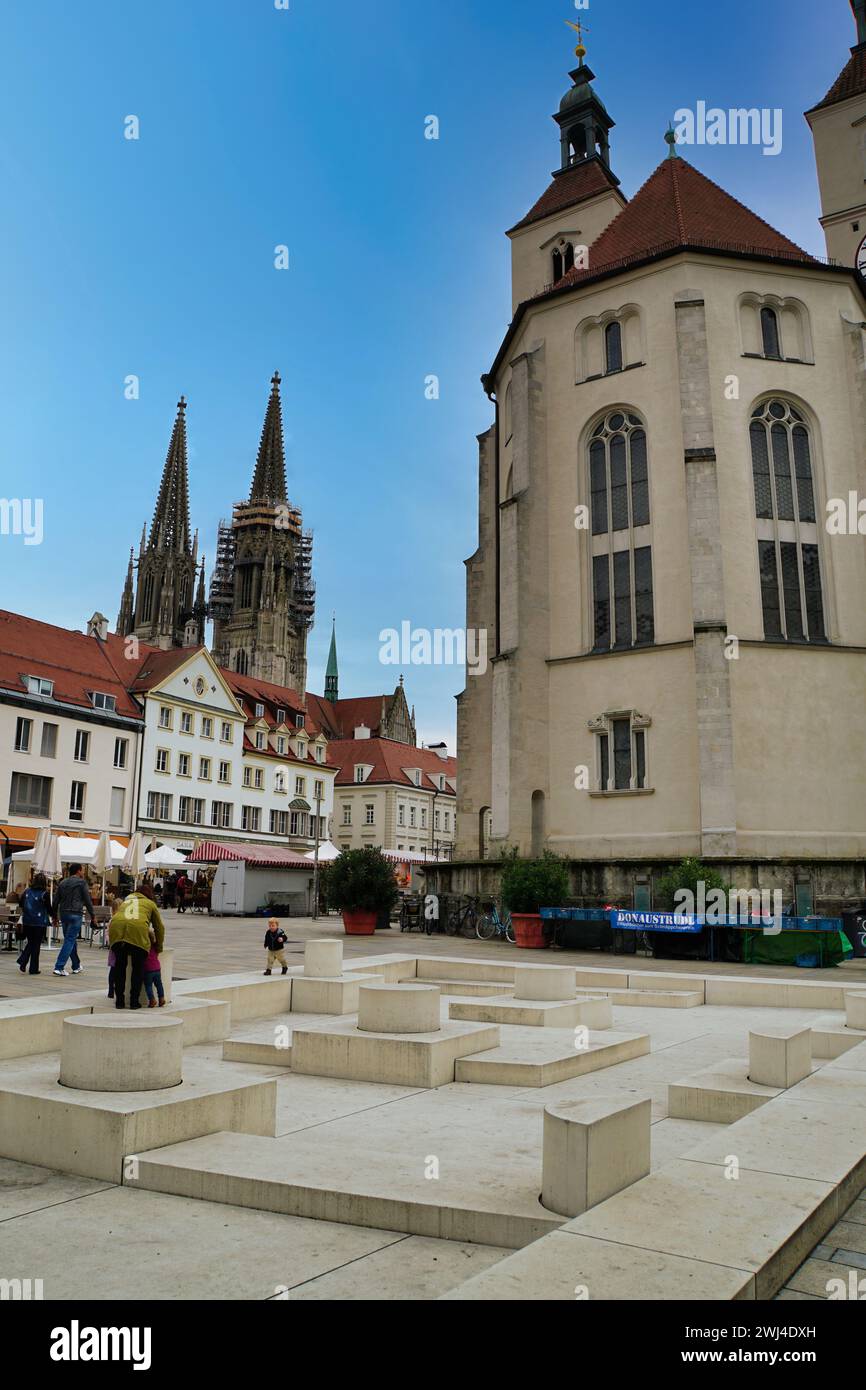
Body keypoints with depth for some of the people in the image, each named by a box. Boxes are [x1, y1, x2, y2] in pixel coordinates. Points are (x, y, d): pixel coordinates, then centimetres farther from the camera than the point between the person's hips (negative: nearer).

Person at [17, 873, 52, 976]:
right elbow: (49, 909, -6)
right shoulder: (45, 894, -11)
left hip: (26, 921, 4)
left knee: (30, 943, 18)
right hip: (40, 922, -4)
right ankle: (34, 969, 8)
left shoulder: (26, 891, 2)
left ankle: (22, 962, 0)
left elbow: (21, 906, 11)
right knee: (36, 945, 5)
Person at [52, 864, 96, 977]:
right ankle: (59, 967, -12)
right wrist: (93, 916, 0)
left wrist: (55, 917, 21)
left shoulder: (63, 883, 14)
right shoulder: (81, 882, -4)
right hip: (75, 914, -7)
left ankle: (76, 966, 23)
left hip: (63, 914, 7)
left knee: (71, 940, 15)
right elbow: (88, 901, -6)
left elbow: (56, 901, 15)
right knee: (70, 940, -5)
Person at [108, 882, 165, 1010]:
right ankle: (134, 1001, 13)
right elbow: (159, 927, 29)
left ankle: (119, 1001, 20)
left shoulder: (125, 902, 39)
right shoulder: (150, 904, 29)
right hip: (138, 929, -3)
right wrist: (159, 948, 40)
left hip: (116, 928, 3)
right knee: (138, 967, 12)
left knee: (120, 966, 18)